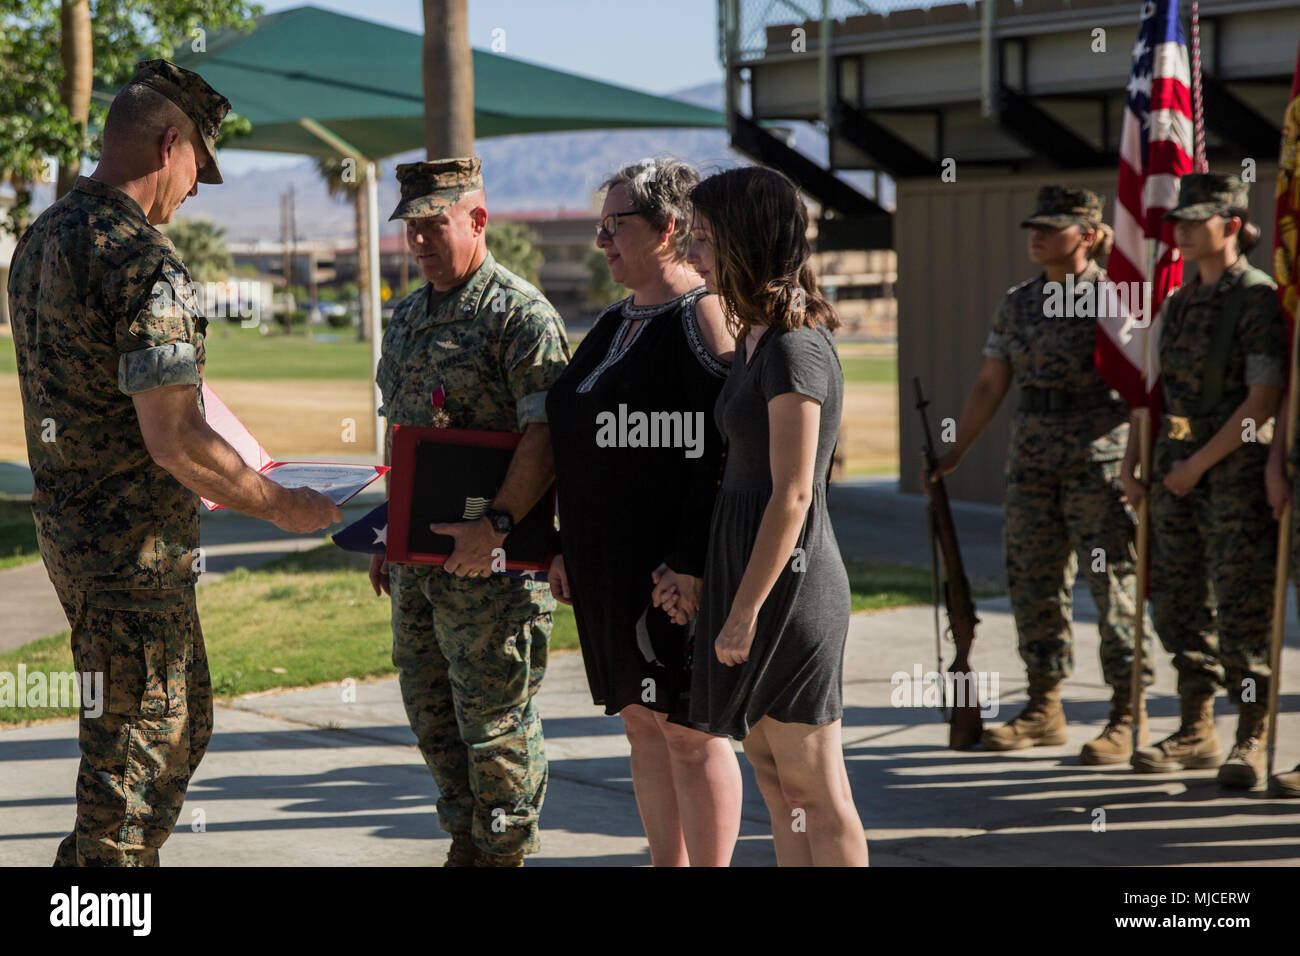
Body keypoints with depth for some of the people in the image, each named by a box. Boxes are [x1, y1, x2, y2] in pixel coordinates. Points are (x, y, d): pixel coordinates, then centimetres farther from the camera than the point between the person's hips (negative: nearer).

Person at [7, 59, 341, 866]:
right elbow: (175, 440, -24)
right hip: (136, 542, -10)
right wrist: (282, 507, -11)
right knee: (137, 746, 0)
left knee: (183, 718, 21)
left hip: (67, 522, 10)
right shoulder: (143, 259, -21)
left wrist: (202, 480, 27)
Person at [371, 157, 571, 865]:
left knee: (494, 712, -2)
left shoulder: (520, 314, -12)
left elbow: (546, 436, -21)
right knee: (430, 708, 15)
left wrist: (495, 525, -29)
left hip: (491, 559, -8)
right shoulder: (409, 315, 15)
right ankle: (466, 844, 28)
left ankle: (506, 853, 10)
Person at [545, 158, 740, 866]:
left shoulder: (701, 316, -11)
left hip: (673, 568, -9)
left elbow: (723, 451, -18)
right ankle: (668, 866, 21)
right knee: (641, 722, 12)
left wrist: (693, 562, -23)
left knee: (688, 732, -3)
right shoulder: (615, 323, 16)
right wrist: (568, 549, 18)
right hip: (610, 567, 9)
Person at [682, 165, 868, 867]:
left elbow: (791, 496, -20)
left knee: (815, 793, -2)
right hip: (747, 567, 10)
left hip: (786, 583, -10)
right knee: (775, 779, 15)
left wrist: (745, 610, -18)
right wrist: (692, 569, 17)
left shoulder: (795, 350, -17)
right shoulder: (757, 337, 12)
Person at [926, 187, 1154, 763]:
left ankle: (1128, 719, 0)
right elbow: (989, 386, 15)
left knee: (1113, 584, -5)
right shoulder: (1017, 305, 11)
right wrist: (953, 454, 13)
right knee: (1033, 583, 8)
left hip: (1100, 459, -6)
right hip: (1032, 461, 6)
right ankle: (1044, 710, 19)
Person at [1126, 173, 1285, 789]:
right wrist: (1133, 461, 12)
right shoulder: (1178, 303, 14)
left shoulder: (1259, 299, -9)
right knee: (1178, 601, 10)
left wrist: (1199, 464, -15)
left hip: (1236, 470, -8)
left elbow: (1263, 401, -15)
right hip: (1177, 472, 8)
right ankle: (1196, 733, 20)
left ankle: (1251, 741, 3)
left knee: (1242, 607, -5)